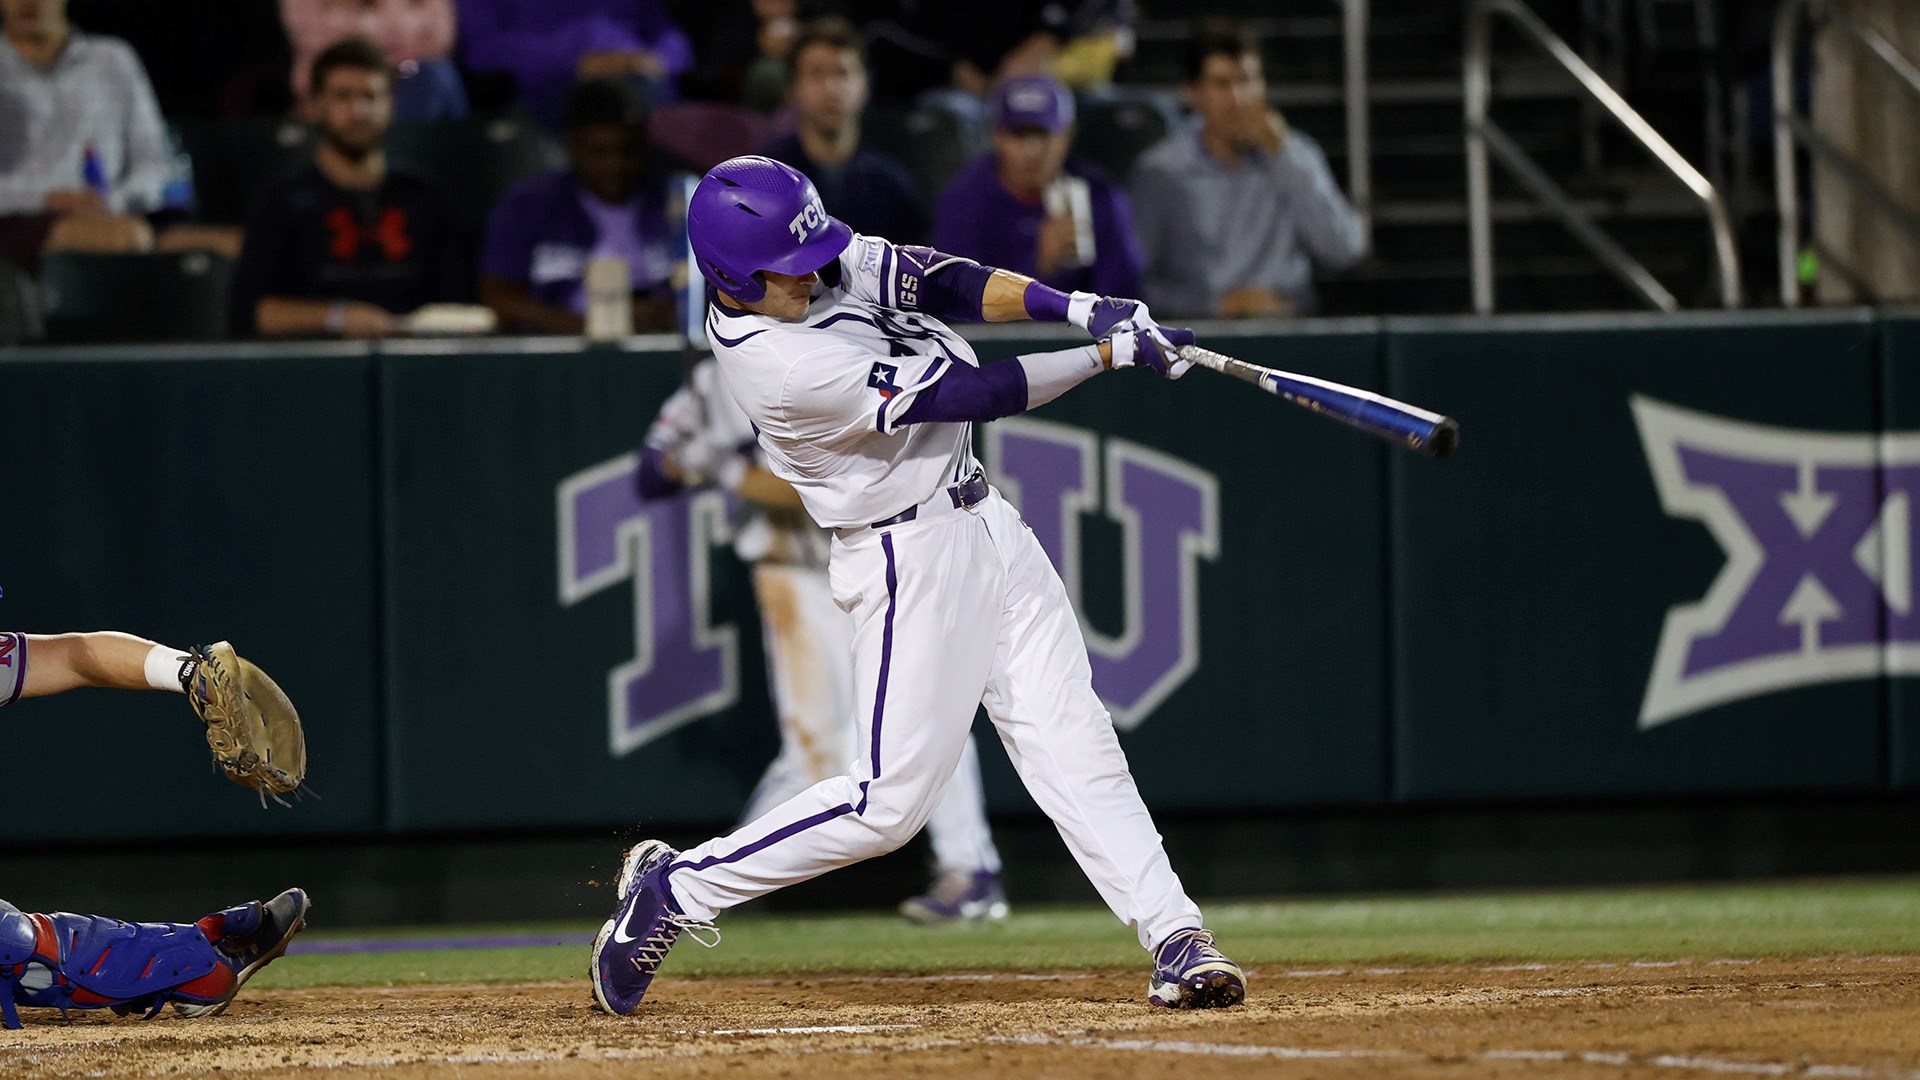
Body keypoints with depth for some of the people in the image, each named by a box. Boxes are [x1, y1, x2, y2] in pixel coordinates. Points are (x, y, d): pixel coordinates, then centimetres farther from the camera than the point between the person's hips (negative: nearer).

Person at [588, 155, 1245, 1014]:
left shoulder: (828, 263, -3)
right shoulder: (783, 364, -27)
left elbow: (945, 282, -1)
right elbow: (975, 395, -23)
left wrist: (1076, 306, -17)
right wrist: (1112, 352, -16)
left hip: (979, 518, 8)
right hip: (911, 560, -8)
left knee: (1073, 744, 2)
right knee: (890, 802, -6)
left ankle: (1175, 940, 0)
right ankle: (676, 890, 9)